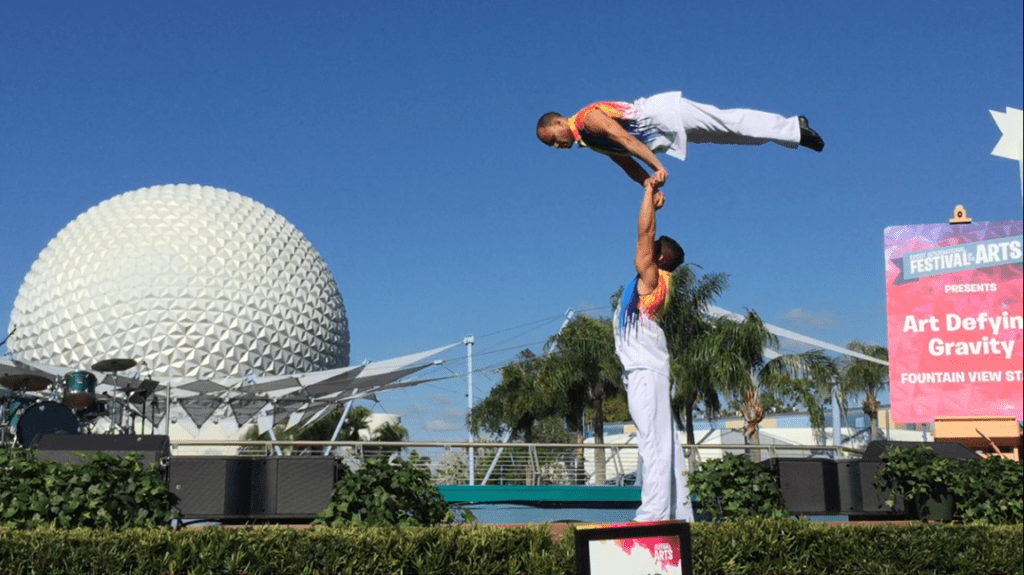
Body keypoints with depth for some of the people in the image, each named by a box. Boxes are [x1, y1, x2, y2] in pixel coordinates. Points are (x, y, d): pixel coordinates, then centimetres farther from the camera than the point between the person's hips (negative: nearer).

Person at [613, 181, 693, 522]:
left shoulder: (653, 278, -5)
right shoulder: (648, 281, 18)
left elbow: (645, 231, -11)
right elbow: (646, 233, 31)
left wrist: (649, 193, -1)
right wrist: (653, 203, 30)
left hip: (646, 370, -10)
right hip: (642, 369, 10)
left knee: (656, 445, -13)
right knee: (662, 445, 10)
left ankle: (654, 515, -16)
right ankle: (679, 513, 14)